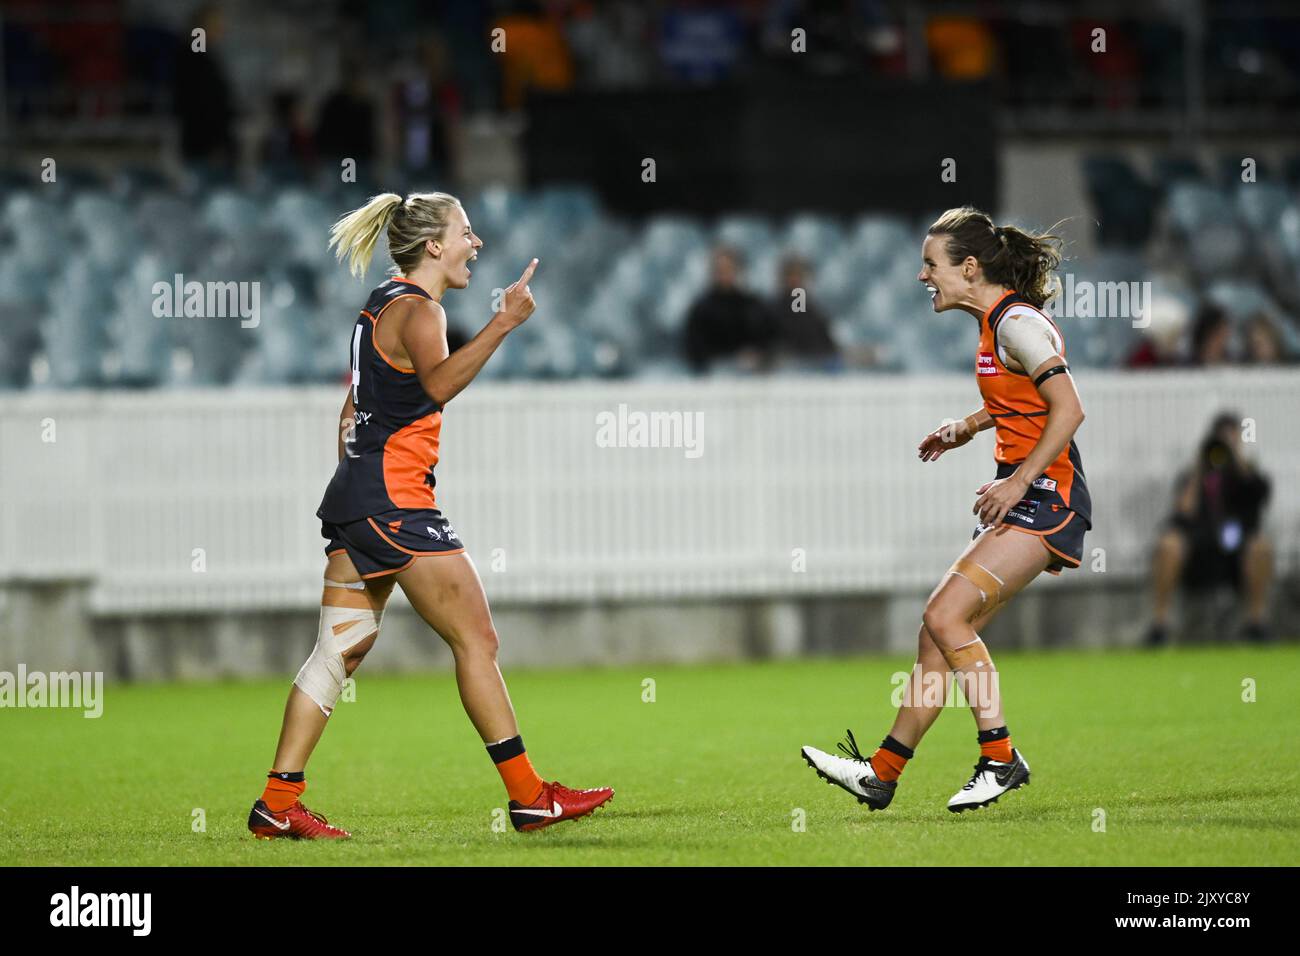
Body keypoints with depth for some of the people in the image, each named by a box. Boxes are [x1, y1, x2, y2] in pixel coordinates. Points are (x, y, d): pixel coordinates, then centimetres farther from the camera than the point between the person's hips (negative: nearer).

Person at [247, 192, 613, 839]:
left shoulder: (383, 305, 19)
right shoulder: (416, 308, -11)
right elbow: (439, 383, -32)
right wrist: (503, 323, -35)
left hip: (355, 494, 10)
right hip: (395, 500, -10)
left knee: (340, 650, 8)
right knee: (476, 639, -6)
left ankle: (278, 804, 4)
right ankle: (529, 797, -4)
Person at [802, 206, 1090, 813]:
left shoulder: (1017, 323, -14)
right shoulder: (997, 320, 15)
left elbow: (1069, 409, -21)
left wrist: (1018, 481, -22)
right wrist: (967, 428, 26)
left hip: (1044, 496, -10)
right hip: (1022, 497, 10)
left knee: (945, 615, -17)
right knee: (939, 629, 8)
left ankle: (1001, 759, -10)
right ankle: (881, 773, 12)